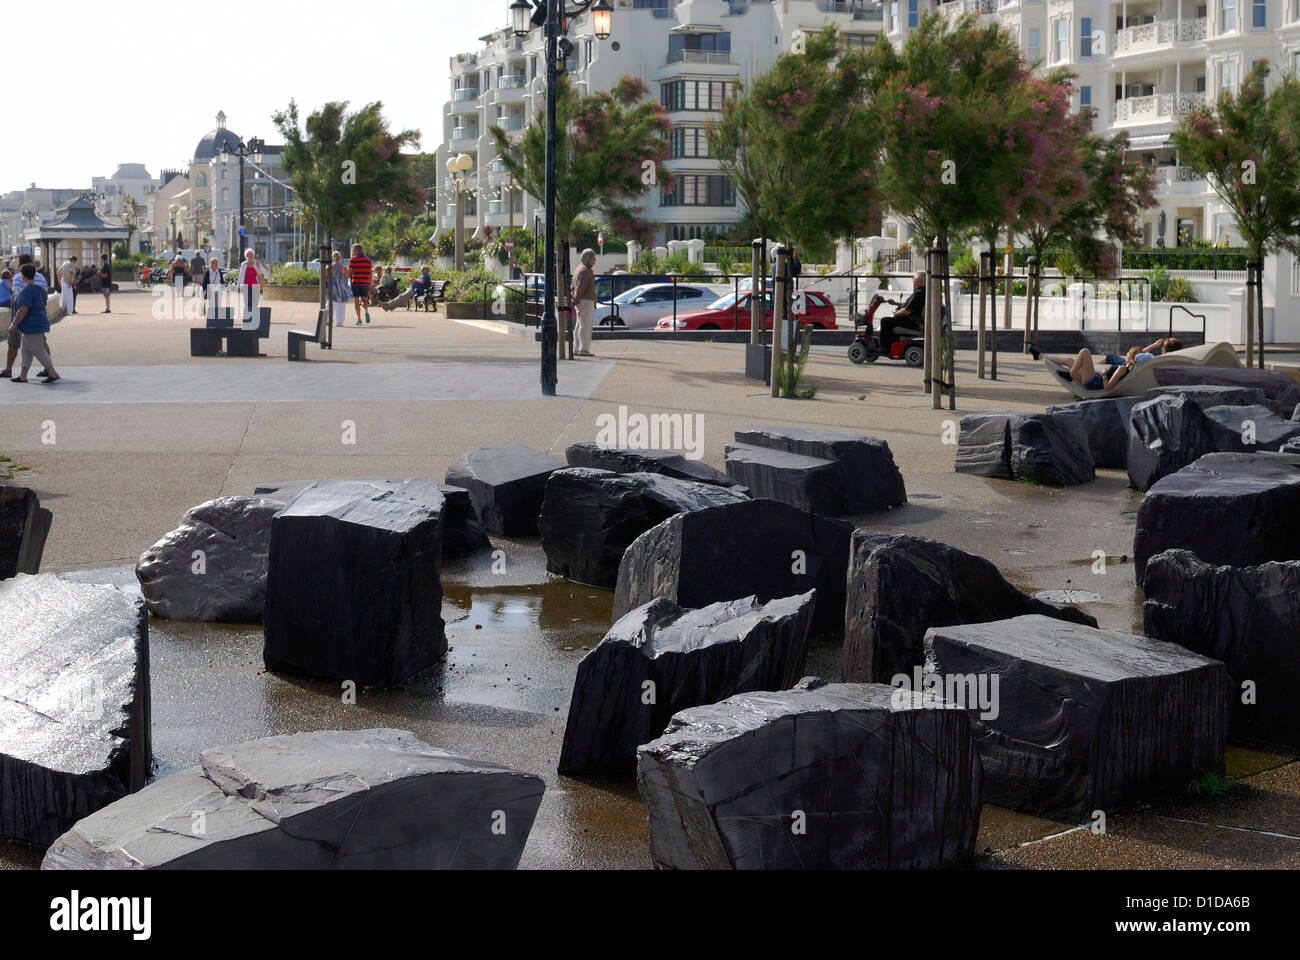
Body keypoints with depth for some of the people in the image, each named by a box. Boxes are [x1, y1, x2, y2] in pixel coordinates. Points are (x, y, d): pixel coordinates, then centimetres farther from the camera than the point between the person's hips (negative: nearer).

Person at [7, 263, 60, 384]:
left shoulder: (27, 290, -18)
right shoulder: (38, 289, 12)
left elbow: (23, 309, -23)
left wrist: (13, 325, -16)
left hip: (33, 326, -10)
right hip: (37, 324, 10)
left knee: (38, 350, -7)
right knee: (26, 350, 13)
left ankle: (53, 374, -10)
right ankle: (23, 376, 16)